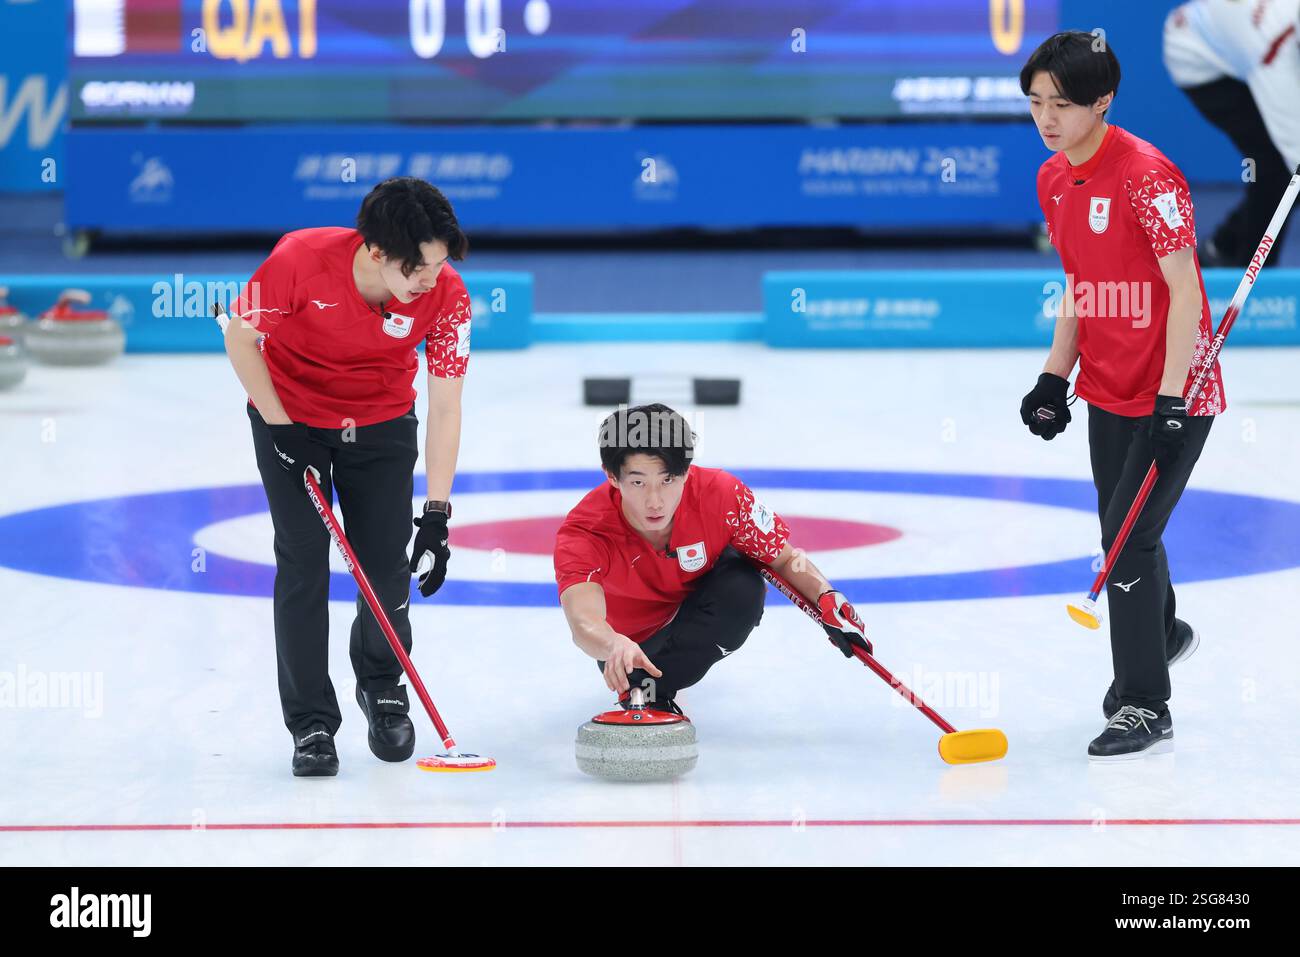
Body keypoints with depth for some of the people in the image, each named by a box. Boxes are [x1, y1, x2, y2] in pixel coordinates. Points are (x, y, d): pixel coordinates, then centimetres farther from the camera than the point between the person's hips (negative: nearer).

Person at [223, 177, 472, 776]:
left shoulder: (446, 295, -26)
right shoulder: (301, 258, -33)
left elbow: (445, 407, -20)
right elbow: (240, 338, -15)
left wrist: (437, 516, -23)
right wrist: (282, 430, -17)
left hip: (382, 425, 2)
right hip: (291, 418, -2)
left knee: (388, 566, -2)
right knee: (304, 564, -9)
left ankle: (382, 690, 27)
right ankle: (311, 723, 2)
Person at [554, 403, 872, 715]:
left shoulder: (720, 495, -33)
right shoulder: (583, 533, -38)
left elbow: (785, 559, -15)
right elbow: (582, 623, -55)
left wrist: (828, 600, -34)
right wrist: (616, 646, -78)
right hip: (632, 633, 3)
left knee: (744, 587, -29)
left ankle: (648, 688, -20)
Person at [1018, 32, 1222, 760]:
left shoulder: (1145, 175, -22)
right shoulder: (1053, 181, 3)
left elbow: (1184, 290, -21)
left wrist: (1171, 399, -23)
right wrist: (1055, 377, 9)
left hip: (1172, 391, -8)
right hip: (1108, 391, 8)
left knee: (1128, 538, -10)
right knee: (1122, 528, 20)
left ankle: (1145, 709, -1)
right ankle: (1163, 632, 49)